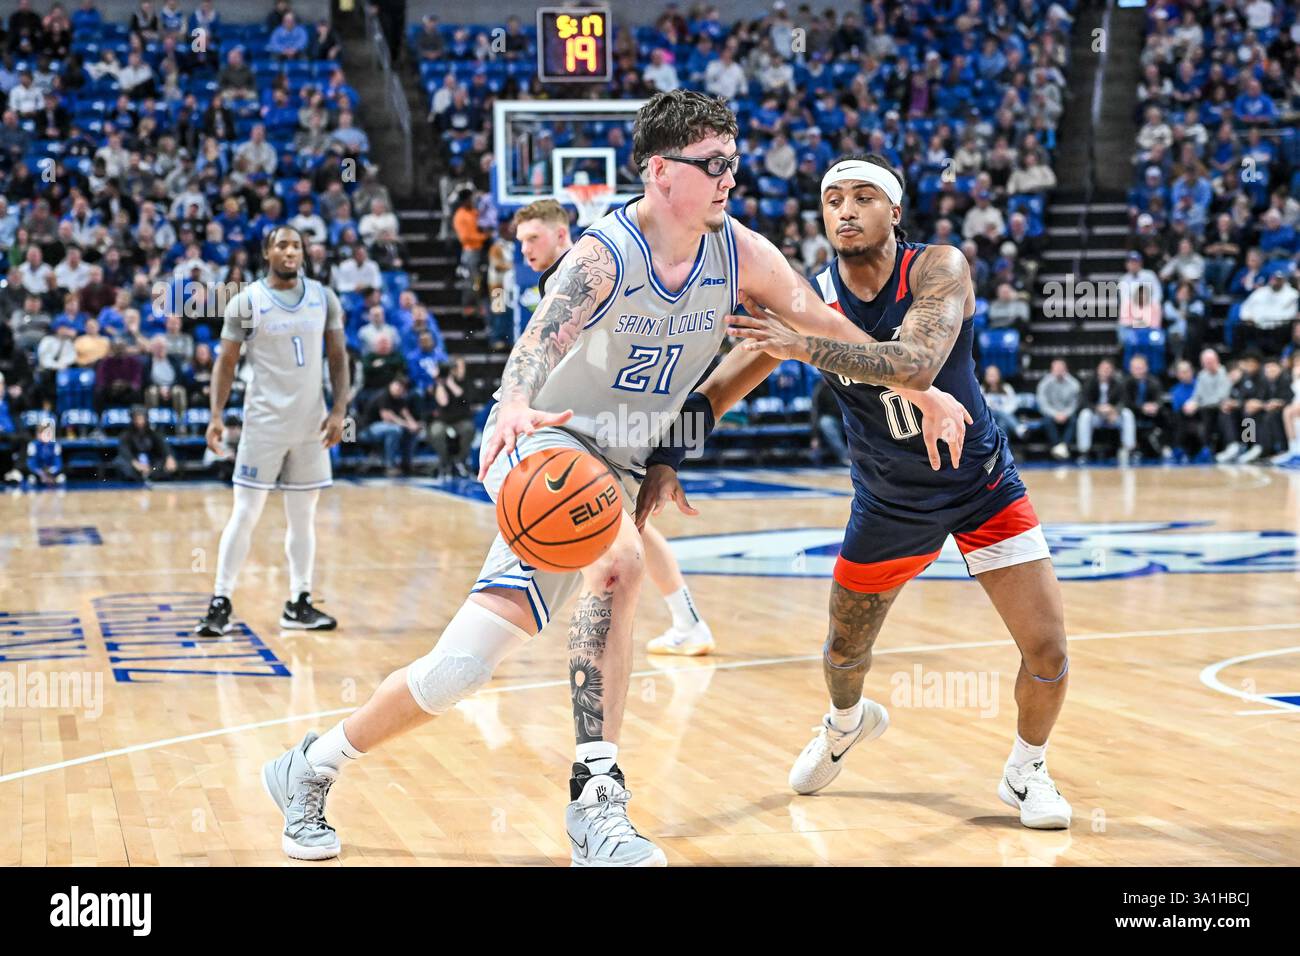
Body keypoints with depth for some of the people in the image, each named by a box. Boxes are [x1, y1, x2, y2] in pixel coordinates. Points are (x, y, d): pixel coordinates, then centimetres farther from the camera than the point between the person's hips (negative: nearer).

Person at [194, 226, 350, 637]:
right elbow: (226, 361, -1)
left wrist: (339, 410, -3)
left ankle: (299, 604, 17)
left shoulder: (324, 298, 4)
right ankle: (220, 604, 0)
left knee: (304, 515, 9)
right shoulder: (247, 302, -5)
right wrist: (216, 415, -11)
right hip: (265, 423, -4)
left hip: (311, 423, 4)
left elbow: (338, 356, 8)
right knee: (245, 514, -4)